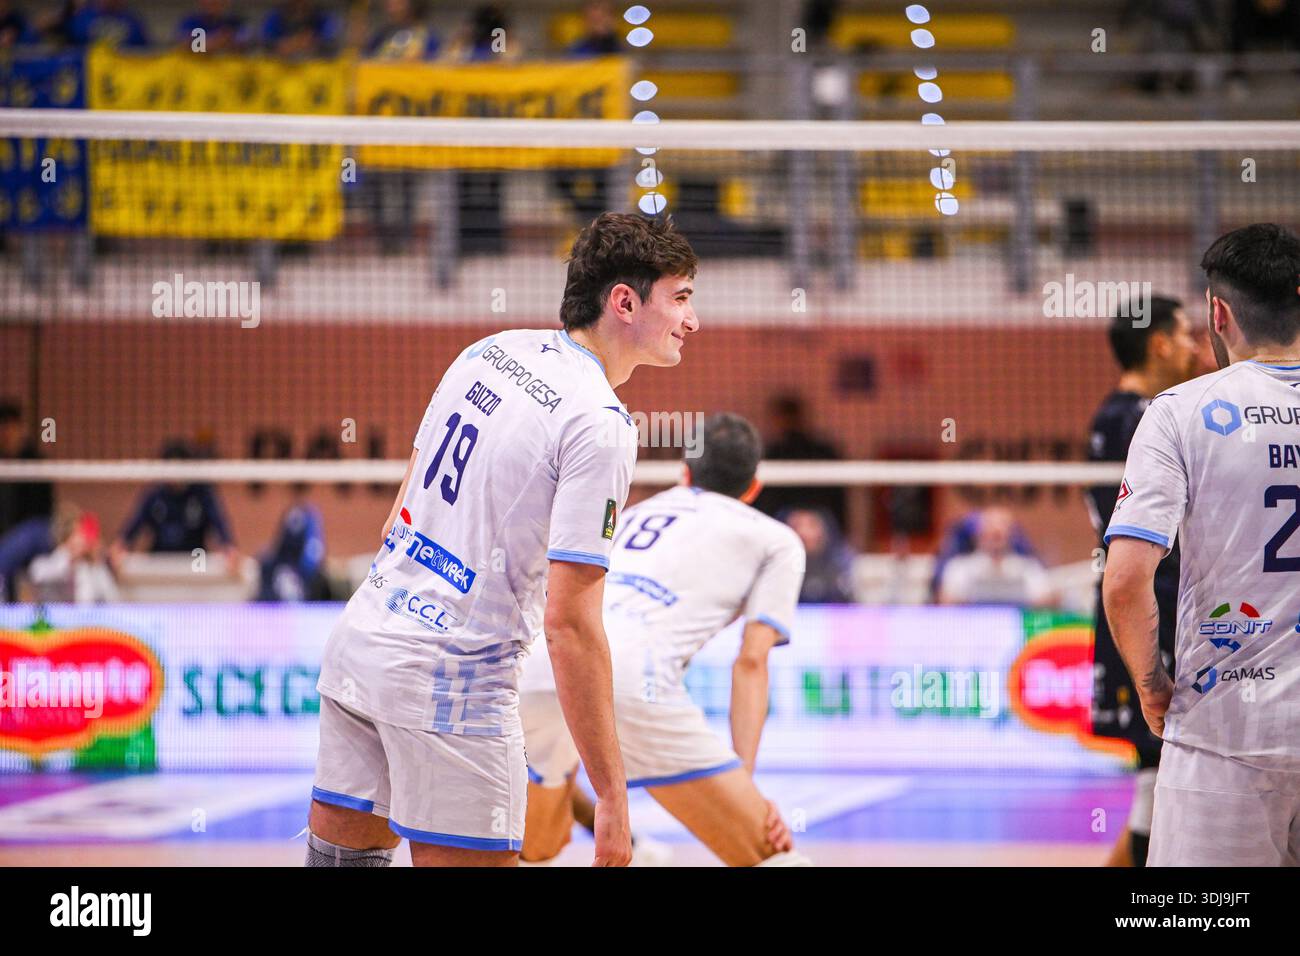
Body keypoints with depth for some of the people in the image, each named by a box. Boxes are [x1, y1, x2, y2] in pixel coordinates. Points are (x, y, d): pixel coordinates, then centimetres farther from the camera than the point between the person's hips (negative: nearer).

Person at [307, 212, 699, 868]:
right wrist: (611, 796, -17)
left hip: (357, 640, 8)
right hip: (452, 680, -8)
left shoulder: (490, 351, 8)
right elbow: (570, 622, -19)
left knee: (343, 846, 16)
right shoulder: (600, 426, -15)